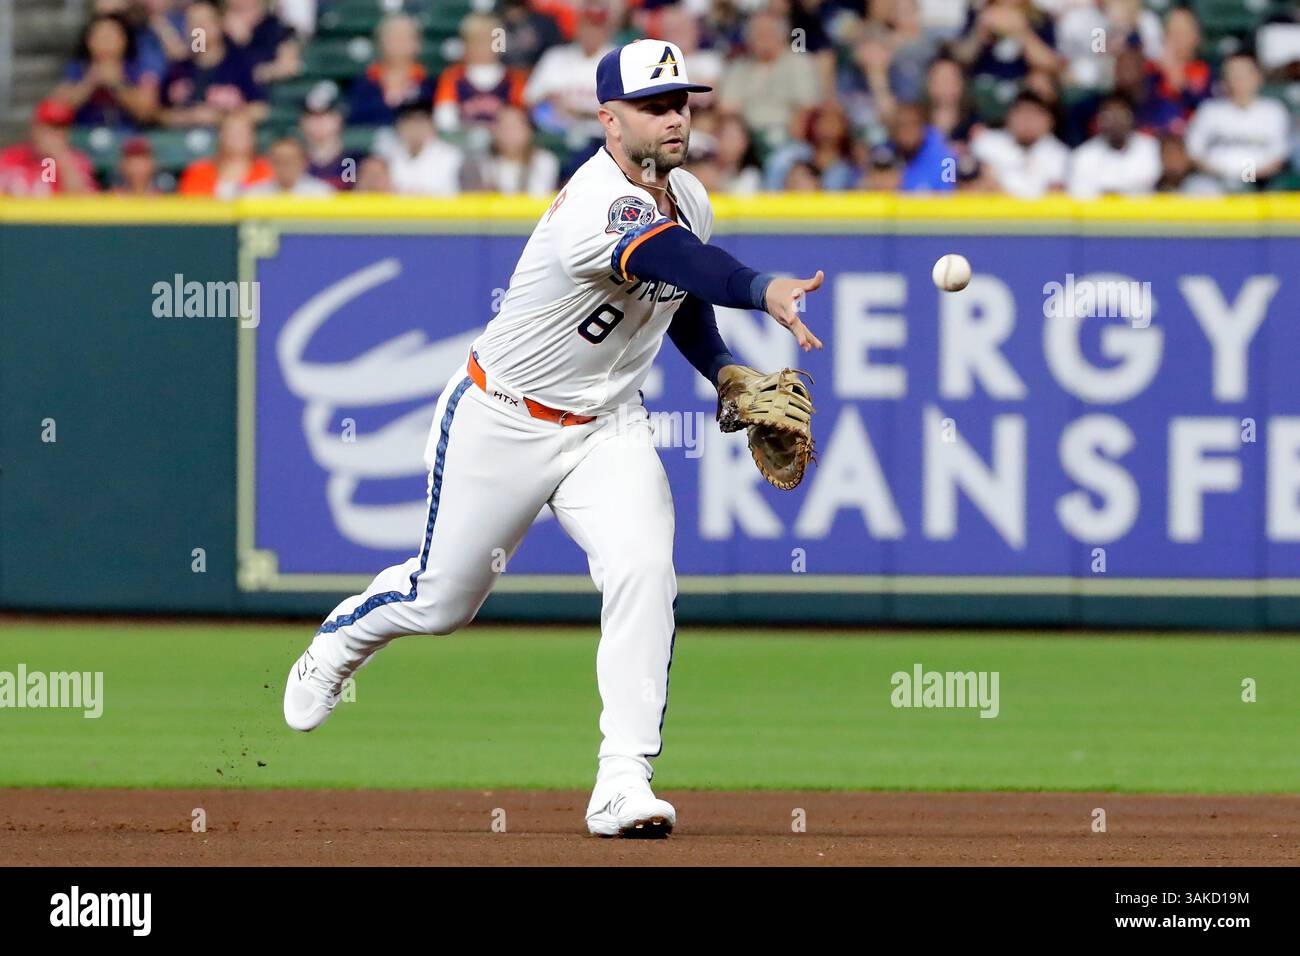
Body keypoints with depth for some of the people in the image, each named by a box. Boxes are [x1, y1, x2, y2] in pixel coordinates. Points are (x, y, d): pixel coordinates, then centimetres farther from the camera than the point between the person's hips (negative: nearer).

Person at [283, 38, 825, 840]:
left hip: (609, 429, 5)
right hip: (501, 423, -5)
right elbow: (679, 260, -51)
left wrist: (726, 371, 3)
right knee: (441, 598, 11)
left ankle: (625, 782, -20)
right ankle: (339, 641, 47)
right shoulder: (597, 208, -30)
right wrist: (763, 291, -68)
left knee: (644, 572, -20)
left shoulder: (688, 197, -1)